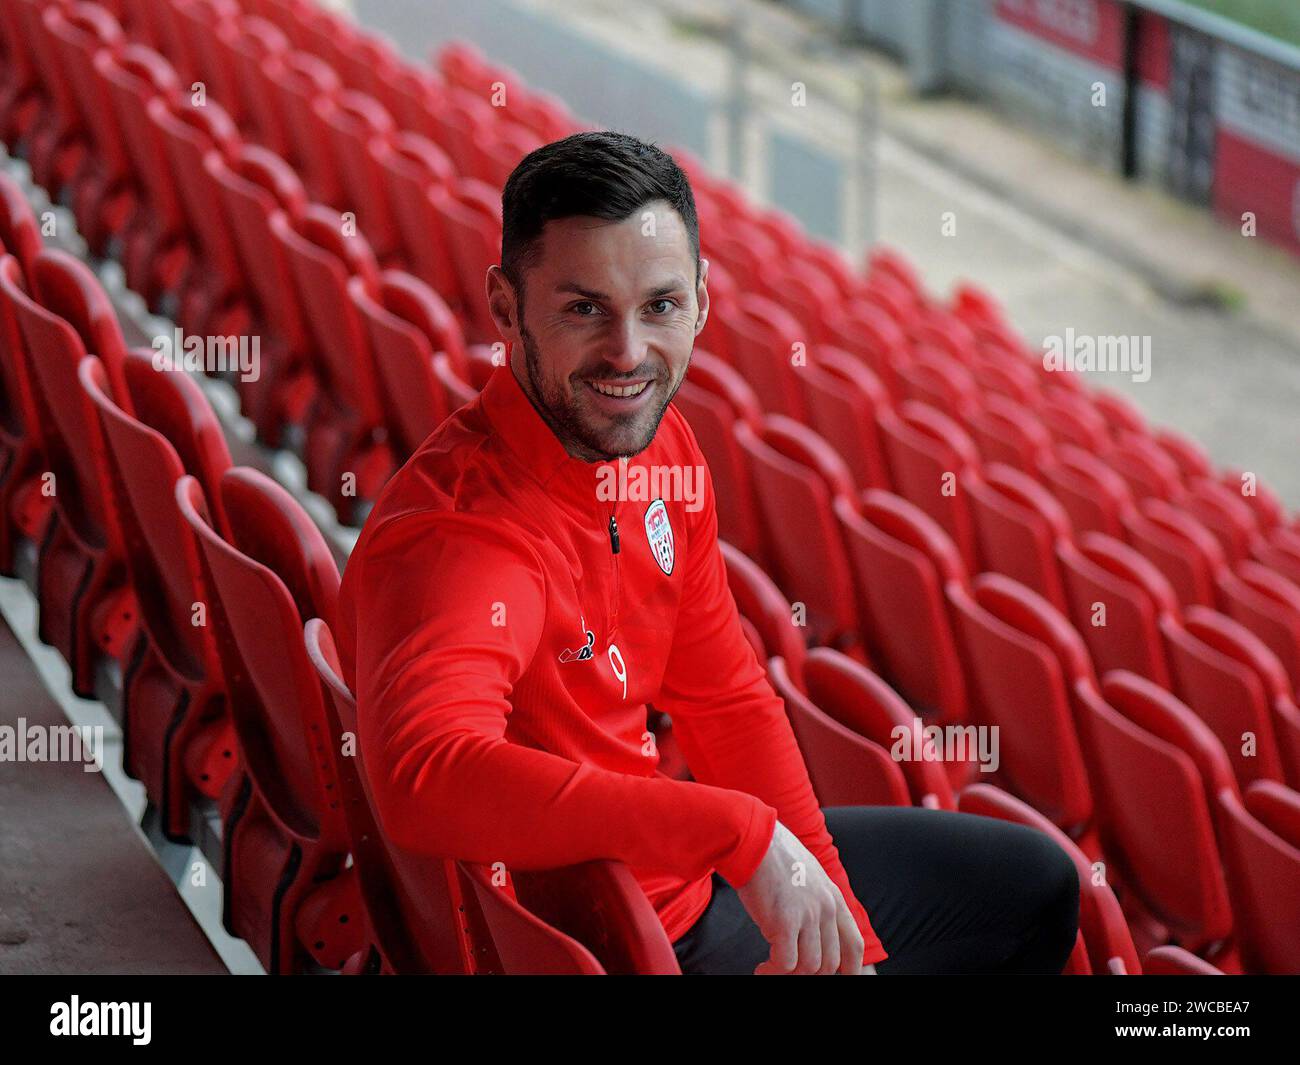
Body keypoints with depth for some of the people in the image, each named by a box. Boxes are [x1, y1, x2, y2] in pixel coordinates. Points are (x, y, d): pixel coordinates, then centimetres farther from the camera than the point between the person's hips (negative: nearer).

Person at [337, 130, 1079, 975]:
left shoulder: (659, 447, -3)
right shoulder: (455, 534, -32)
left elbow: (726, 698, 8)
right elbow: (424, 777, -51)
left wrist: (839, 930, 0)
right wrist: (742, 828, -46)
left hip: (674, 867, 9)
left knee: (1036, 886, 23)